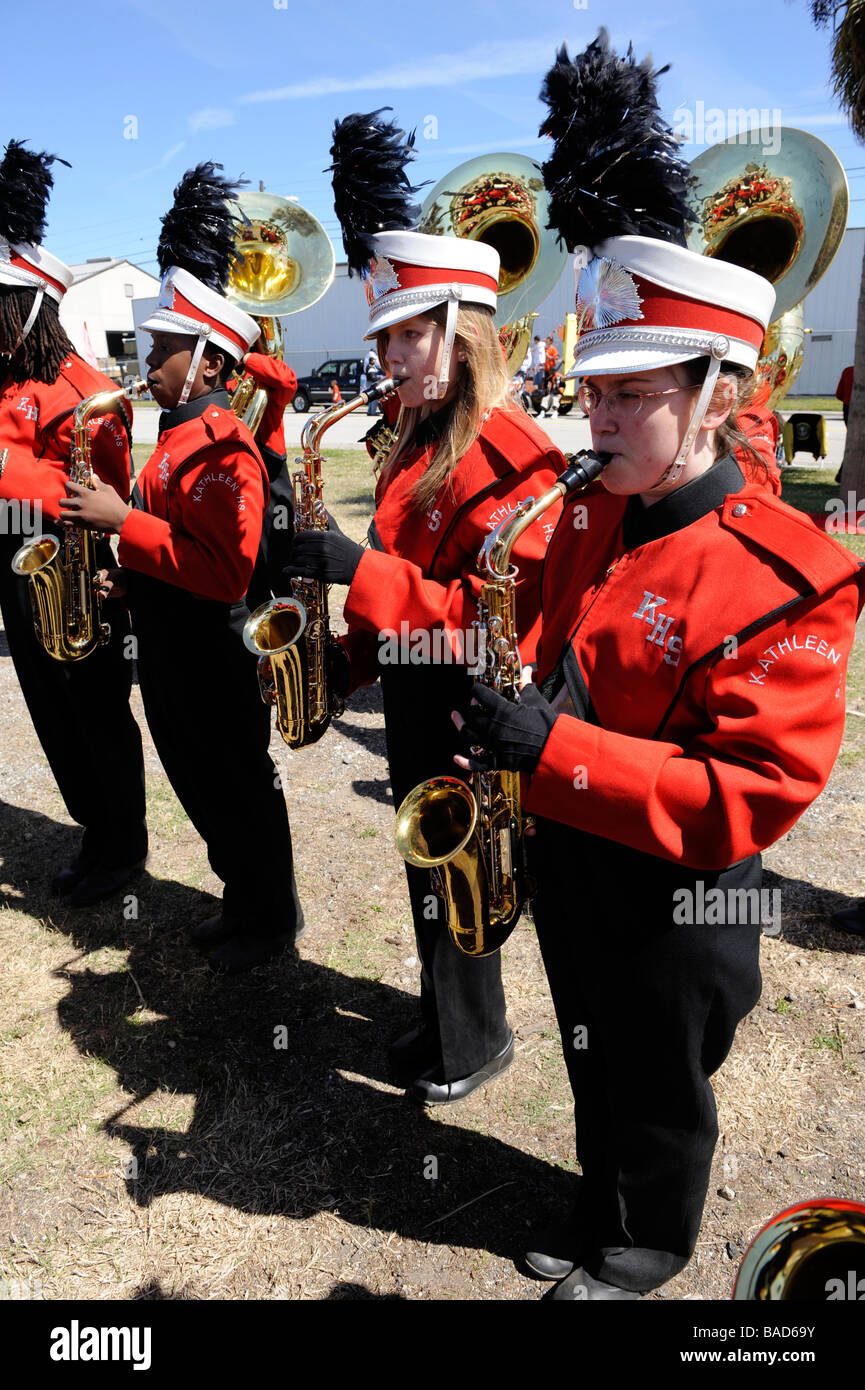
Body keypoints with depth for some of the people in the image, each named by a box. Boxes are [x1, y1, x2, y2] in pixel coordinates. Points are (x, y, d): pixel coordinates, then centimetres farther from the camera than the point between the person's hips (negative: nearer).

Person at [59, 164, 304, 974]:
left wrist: (125, 523, -25)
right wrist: (136, 578, 8)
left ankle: (274, 919, 26)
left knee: (239, 786, 6)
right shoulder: (176, 434, 11)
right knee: (201, 785, 20)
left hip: (213, 659, -10)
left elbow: (228, 571, -27)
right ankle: (244, 899, 38)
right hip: (168, 648, 10)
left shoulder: (223, 448, -20)